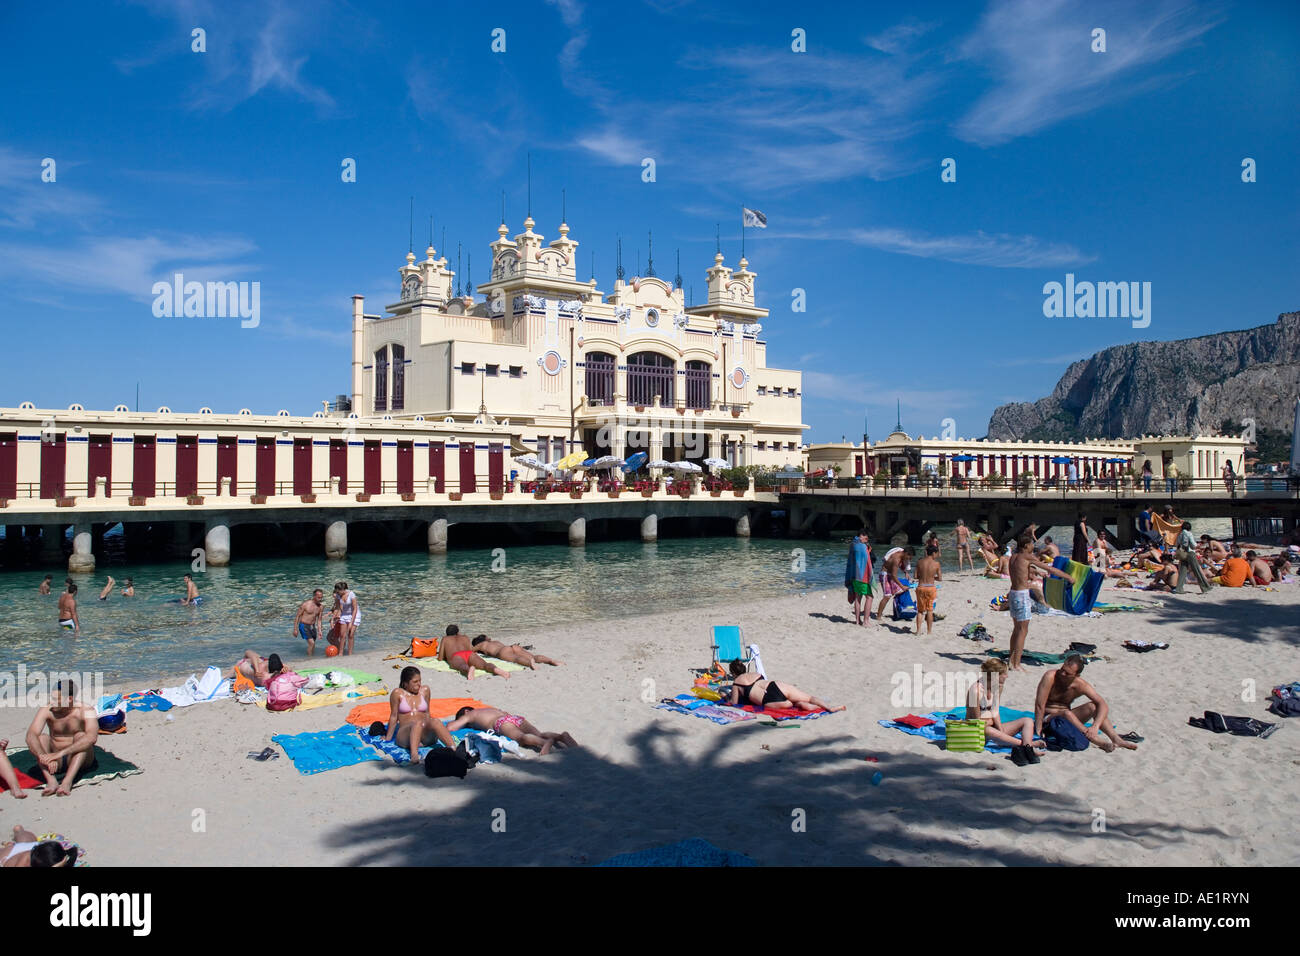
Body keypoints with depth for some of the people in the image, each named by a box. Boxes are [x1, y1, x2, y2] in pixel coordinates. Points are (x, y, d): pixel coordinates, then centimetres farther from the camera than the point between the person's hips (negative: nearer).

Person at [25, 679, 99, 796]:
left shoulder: (85, 710, -17)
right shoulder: (47, 710, -10)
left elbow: (92, 737, -35)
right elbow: (30, 736, -25)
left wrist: (60, 753, -44)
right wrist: (43, 756, -44)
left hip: (80, 760, -2)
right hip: (57, 763, 2)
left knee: (81, 736, -28)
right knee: (41, 737, -21)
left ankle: (67, 781, -44)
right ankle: (51, 781, -39)